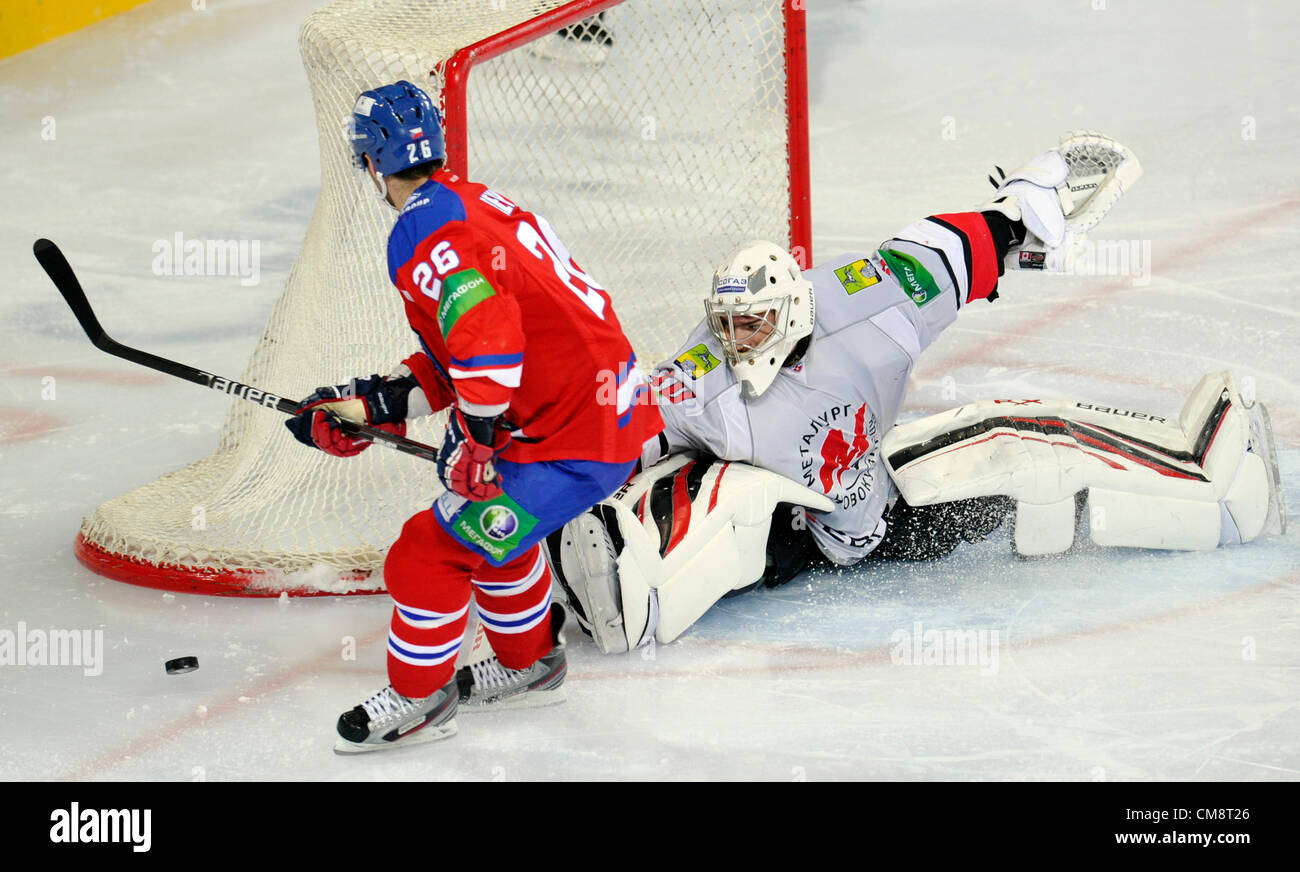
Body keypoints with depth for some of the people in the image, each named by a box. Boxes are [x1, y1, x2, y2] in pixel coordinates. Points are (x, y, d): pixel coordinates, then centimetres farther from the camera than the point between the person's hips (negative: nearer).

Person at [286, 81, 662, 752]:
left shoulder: (422, 231, -15)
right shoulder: (472, 202, 16)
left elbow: (487, 332, -30)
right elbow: (453, 357, 18)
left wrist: (475, 442, -20)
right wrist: (371, 405, 13)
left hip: (572, 440, -10)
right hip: (614, 407, 10)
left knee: (436, 545, 0)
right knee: (487, 522, 30)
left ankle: (418, 698, 18)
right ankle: (530, 666, 43)